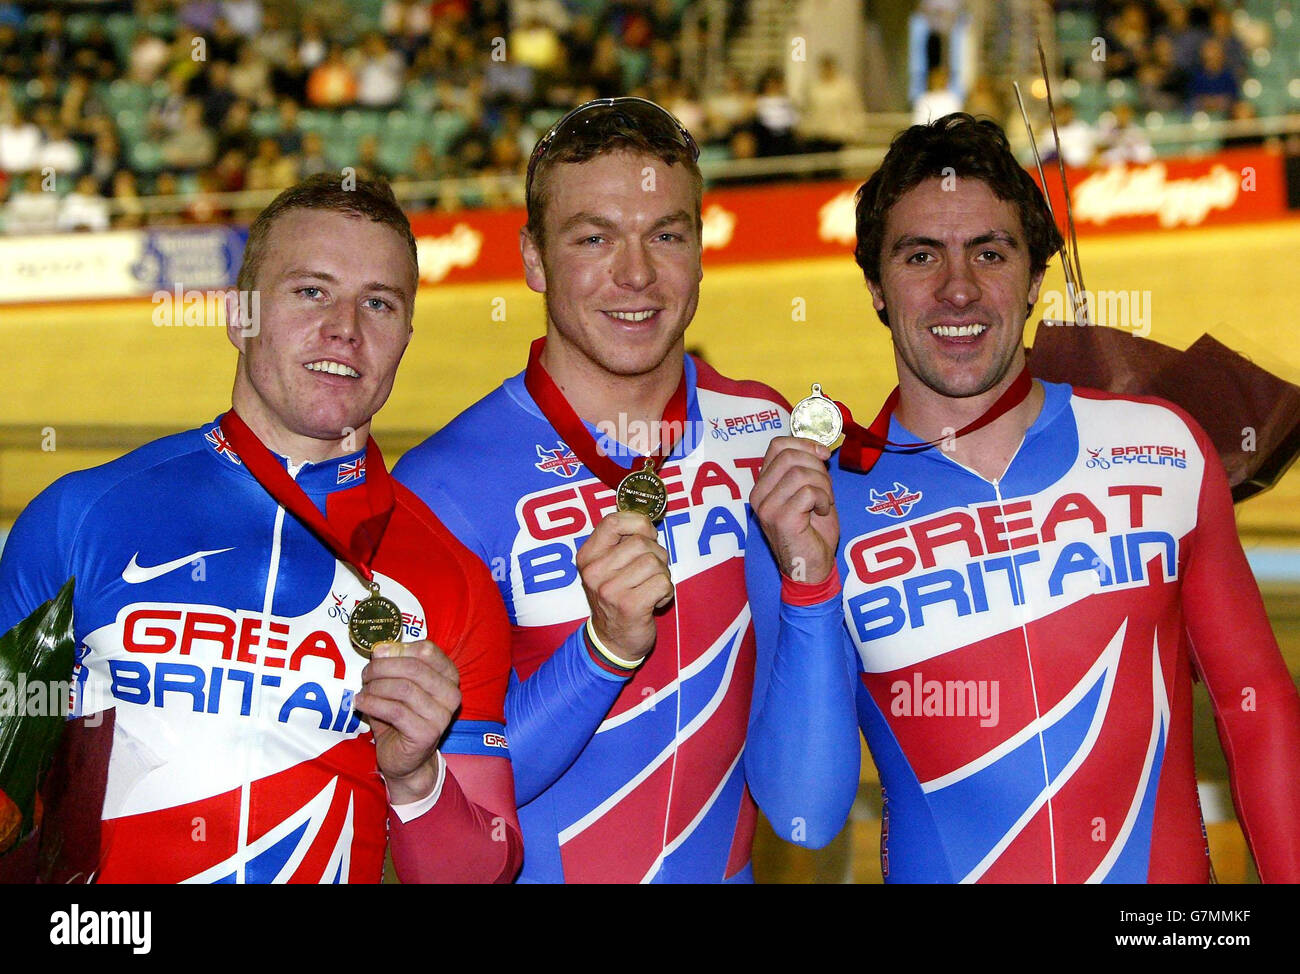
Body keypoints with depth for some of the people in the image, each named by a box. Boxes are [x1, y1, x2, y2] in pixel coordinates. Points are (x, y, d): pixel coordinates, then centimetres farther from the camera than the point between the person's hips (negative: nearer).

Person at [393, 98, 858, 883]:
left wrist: (808, 584, -16)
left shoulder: (767, 441, 0)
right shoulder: (443, 487, -10)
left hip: (721, 868, 2)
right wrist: (607, 646, -21)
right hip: (532, 870, -2)